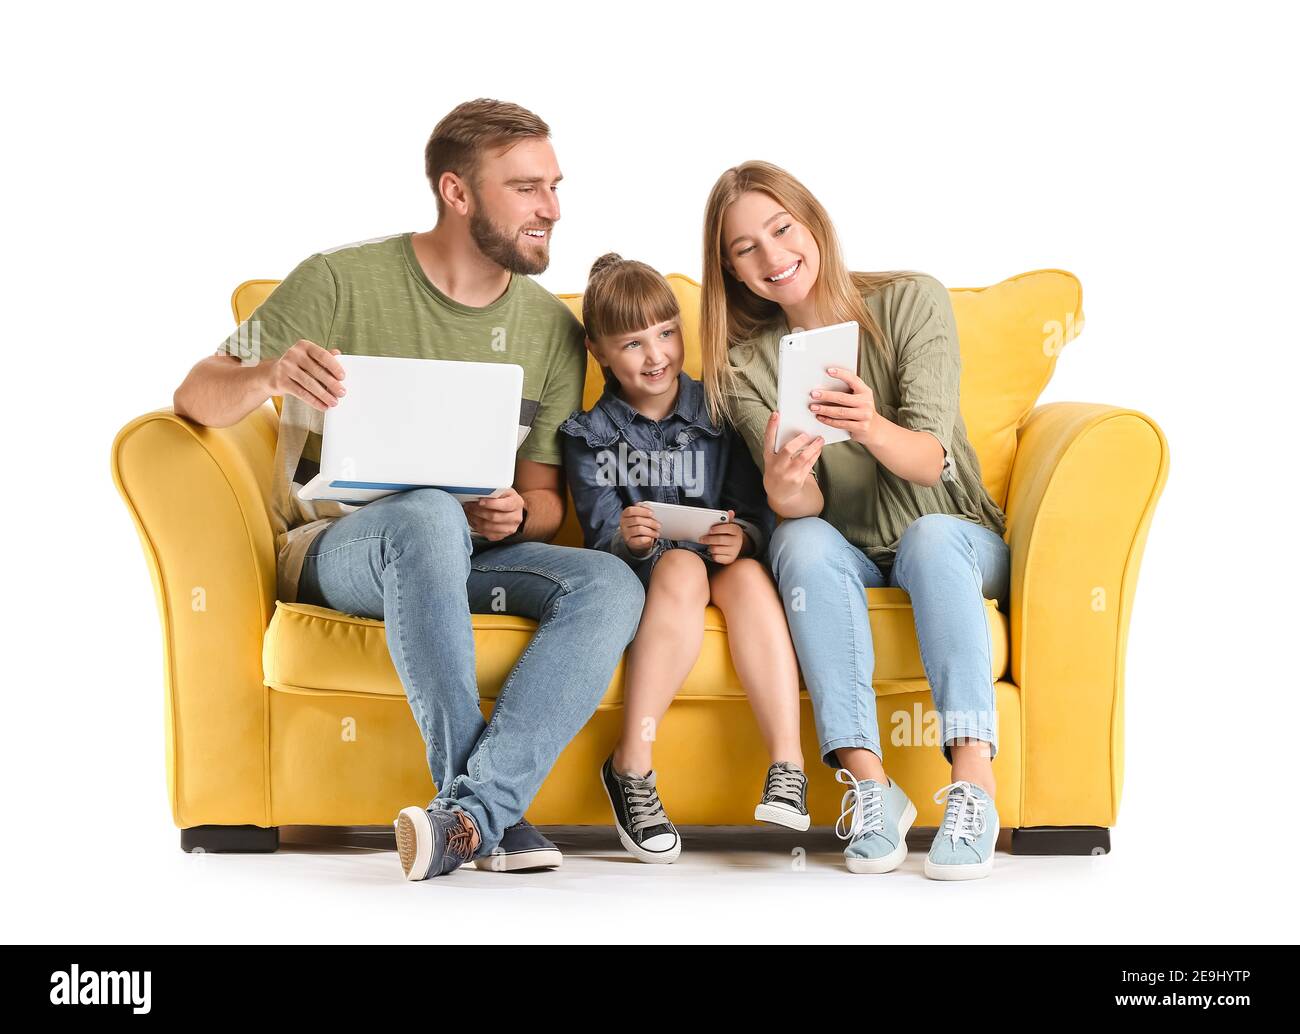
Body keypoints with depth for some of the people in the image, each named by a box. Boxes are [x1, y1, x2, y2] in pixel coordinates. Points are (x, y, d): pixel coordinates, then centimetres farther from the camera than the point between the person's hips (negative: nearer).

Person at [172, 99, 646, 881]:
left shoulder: (552, 330, 6)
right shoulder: (340, 282, -6)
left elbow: (547, 500, 10)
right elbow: (196, 398, -4)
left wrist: (515, 516, -15)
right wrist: (271, 375, -28)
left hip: (473, 555, 4)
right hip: (334, 547, -4)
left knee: (611, 585, -26)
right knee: (428, 515, -39)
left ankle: (469, 810, -38)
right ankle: (494, 815, -36)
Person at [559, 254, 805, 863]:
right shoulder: (589, 434, 6)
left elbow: (757, 510, 1)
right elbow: (600, 531, -4)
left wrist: (743, 536, -22)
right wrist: (625, 537, -28)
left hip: (720, 562, 2)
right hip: (636, 572, -1)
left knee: (747, 574, -32)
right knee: (682, 567, -34)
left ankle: (788, 766, -40)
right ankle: (632, 767, -36)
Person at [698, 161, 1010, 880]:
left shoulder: (911, 302, -9)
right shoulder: (745, 363, -2)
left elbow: (930, 462, -19)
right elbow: (804, 505, -13)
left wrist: (874, 429, -42)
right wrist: (781, 488, -39)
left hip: (954, 541, -1)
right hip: (843, 557, 2)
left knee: (930, 534, -35)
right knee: (800, 539, -31)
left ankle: (973, 782, -42)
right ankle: (866, 780, -37)